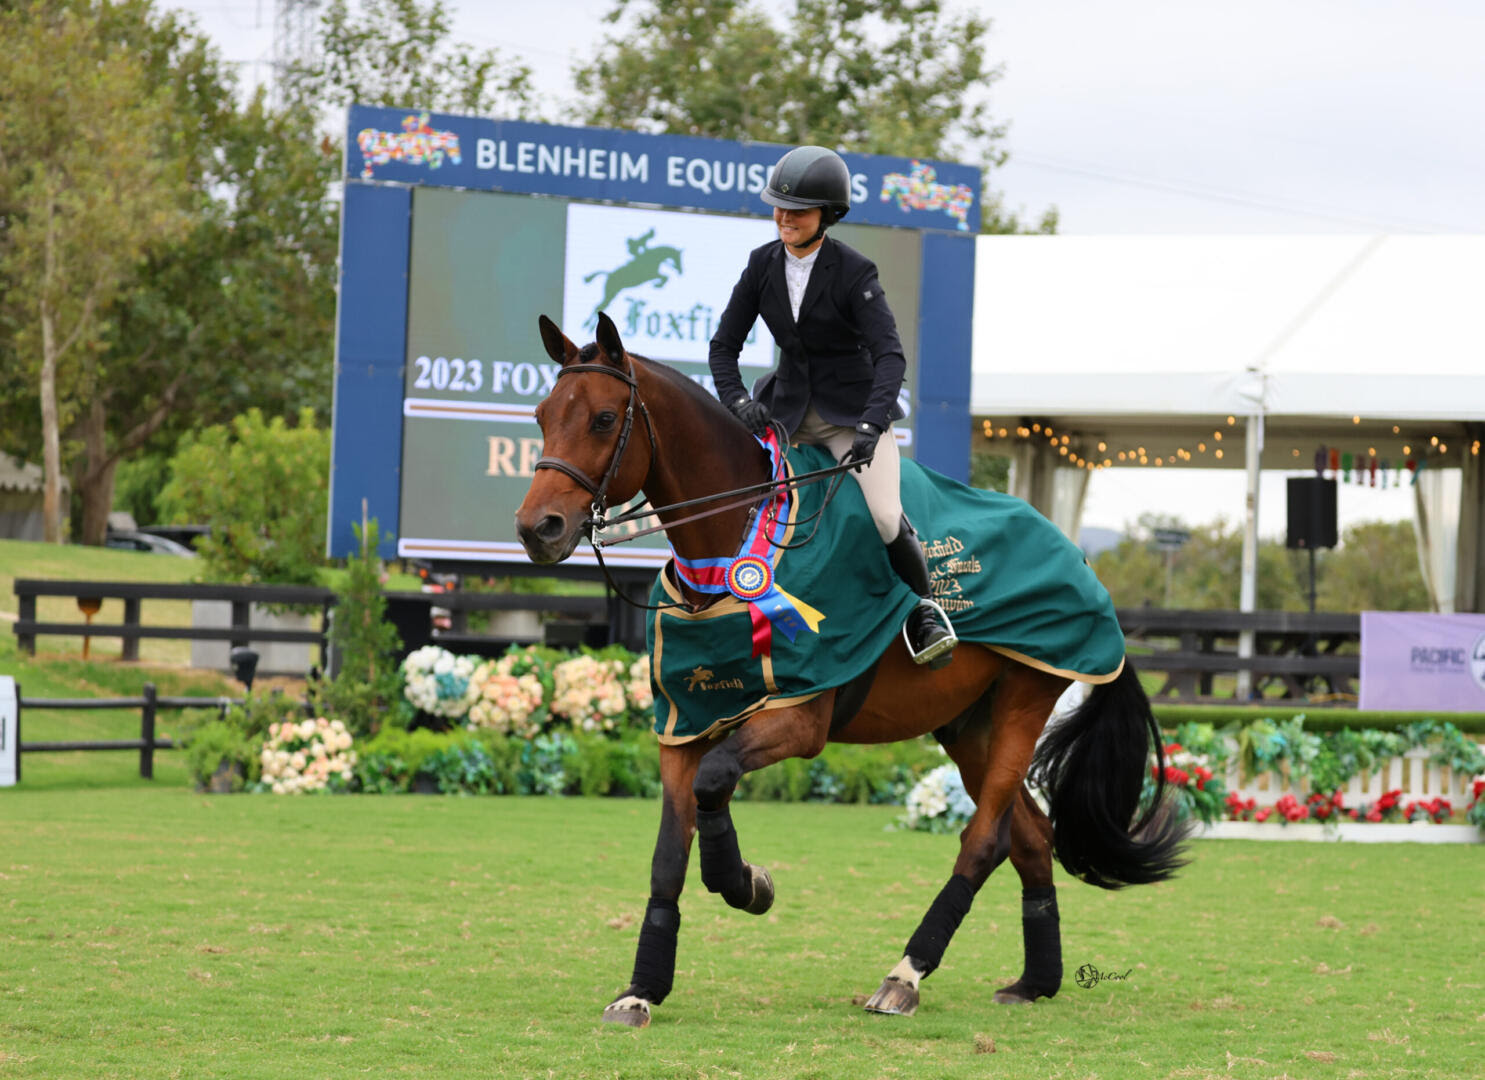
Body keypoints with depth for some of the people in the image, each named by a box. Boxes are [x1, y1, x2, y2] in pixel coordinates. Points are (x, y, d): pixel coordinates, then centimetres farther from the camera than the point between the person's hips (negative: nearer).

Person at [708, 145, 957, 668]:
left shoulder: (853, 272, -14)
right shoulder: (763, 264, -1)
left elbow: (890, 355, -22)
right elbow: (724, 345, 2)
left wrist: (871, 426, -36)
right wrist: (738, 402, -17)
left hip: (853, 409, -5)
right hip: (787, 408, 5)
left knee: (886, 516, -24)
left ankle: (924, 610, 1)